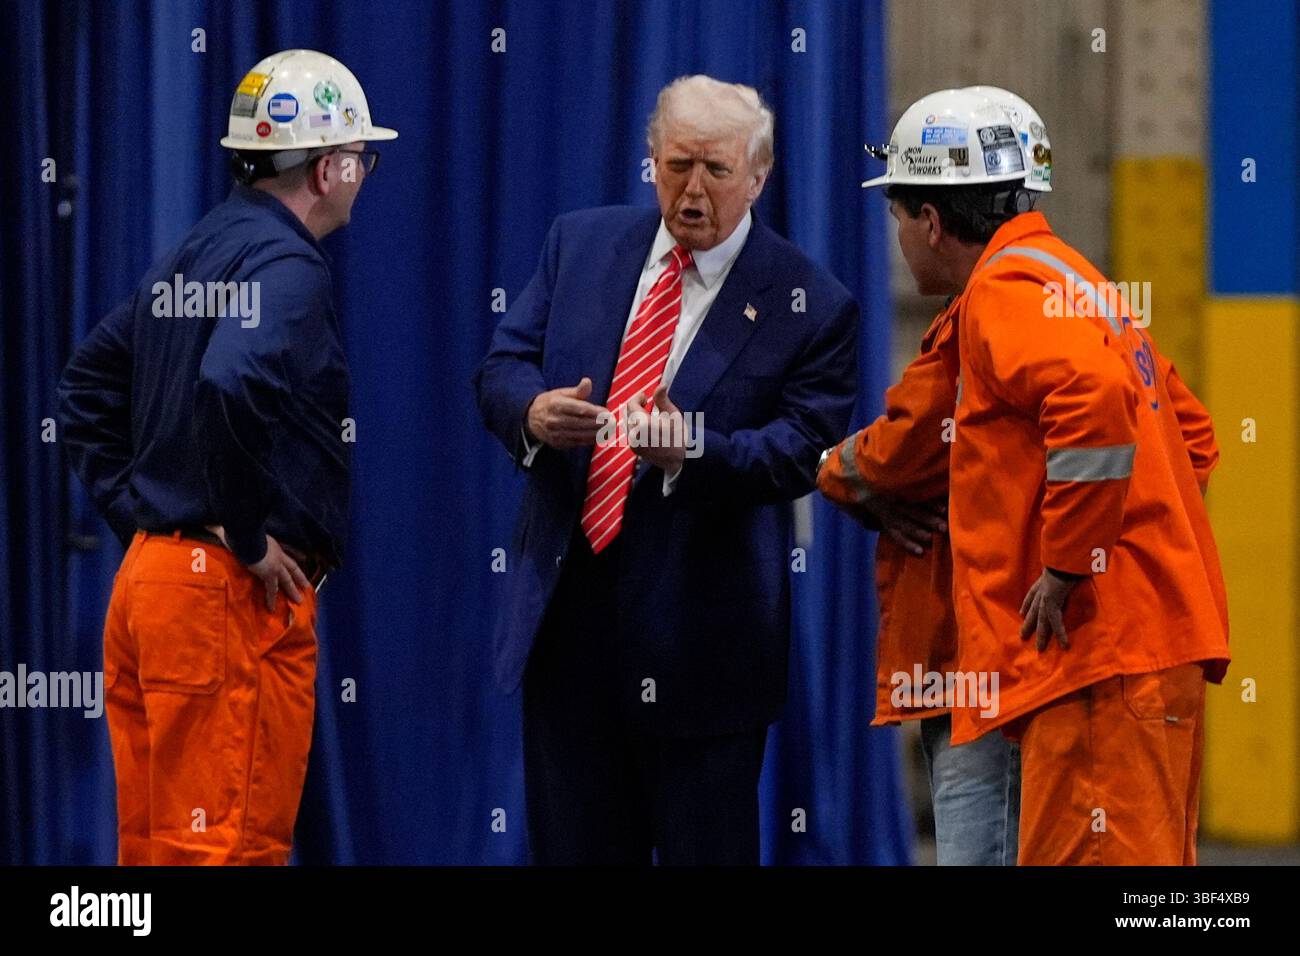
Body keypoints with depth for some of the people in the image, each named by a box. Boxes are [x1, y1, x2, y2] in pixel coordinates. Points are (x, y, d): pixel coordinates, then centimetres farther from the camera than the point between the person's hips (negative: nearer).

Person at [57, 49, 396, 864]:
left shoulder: (193, 255, 15)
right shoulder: (286, 264, -13)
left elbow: (87, 387, 21)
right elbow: (231, 385, -30)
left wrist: (137, 514, 16)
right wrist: (249, 536, -19)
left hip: (149, 571, 9)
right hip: (238, 597, -9)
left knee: (155, 841, 12)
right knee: (229, 842, -6)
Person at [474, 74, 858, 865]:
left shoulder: (810, 303, -5)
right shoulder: (581, 244, 8)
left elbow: (804, 448, -12)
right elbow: (502, 368, 7)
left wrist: (693, 450, -29)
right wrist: (532, 411, -17)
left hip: (695, 631, -4)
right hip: (566, 608, 4)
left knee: (705, 848, 3)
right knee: (573, 842, 10)